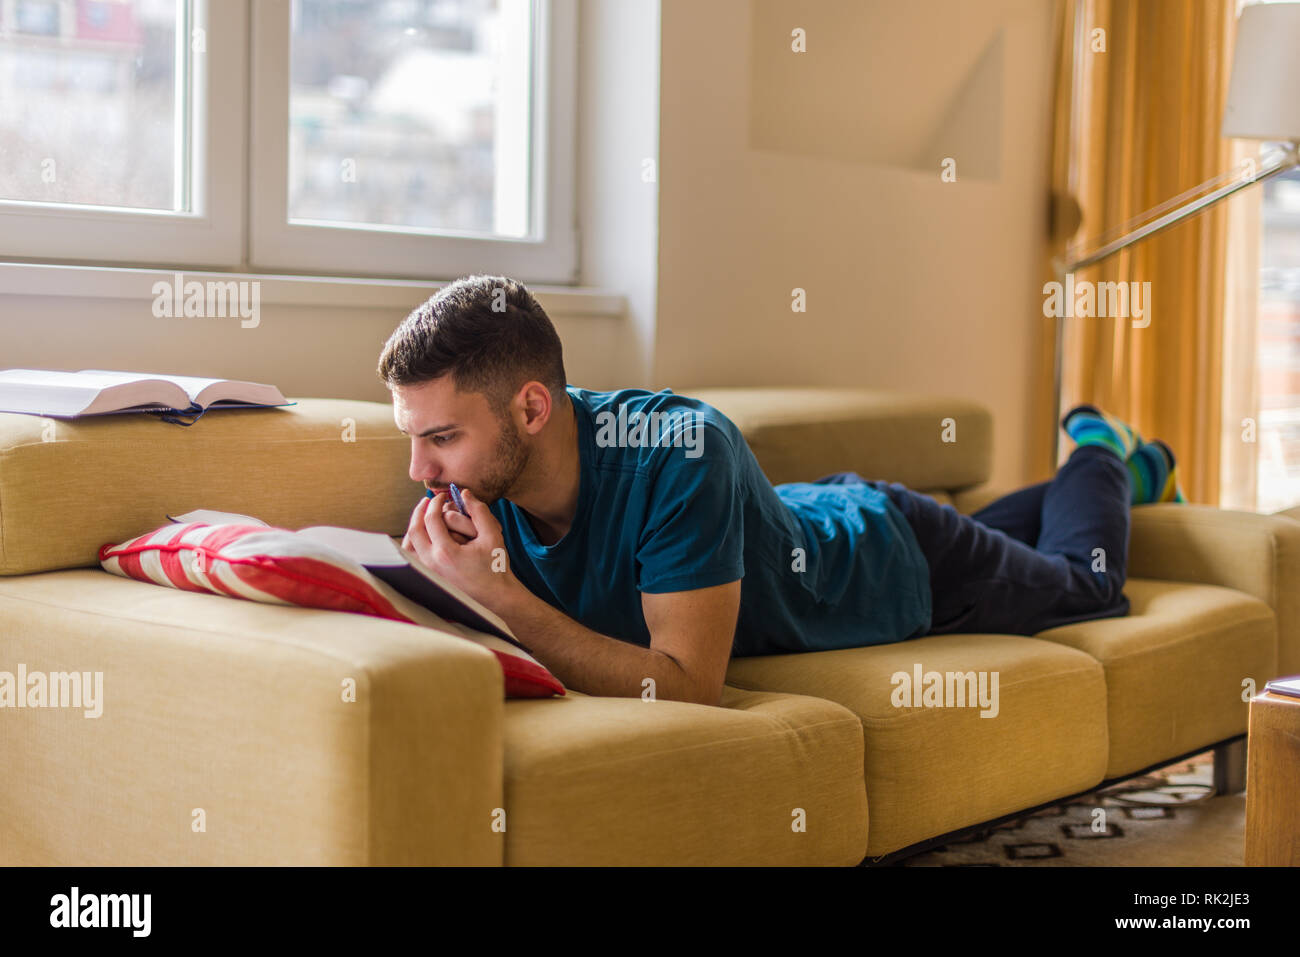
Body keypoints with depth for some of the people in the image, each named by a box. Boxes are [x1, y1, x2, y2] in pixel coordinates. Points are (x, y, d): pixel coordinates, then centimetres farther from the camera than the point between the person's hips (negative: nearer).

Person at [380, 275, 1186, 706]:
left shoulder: (681, 450, -48)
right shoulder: (480, 477, -29)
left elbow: (690, 688, -48)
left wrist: (498, 593, -53)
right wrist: (446, 580, -39)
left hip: (900, 561, -5)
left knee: (1086, 582, 26)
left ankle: (1105, 460, 53)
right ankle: (1129, 469, 63)